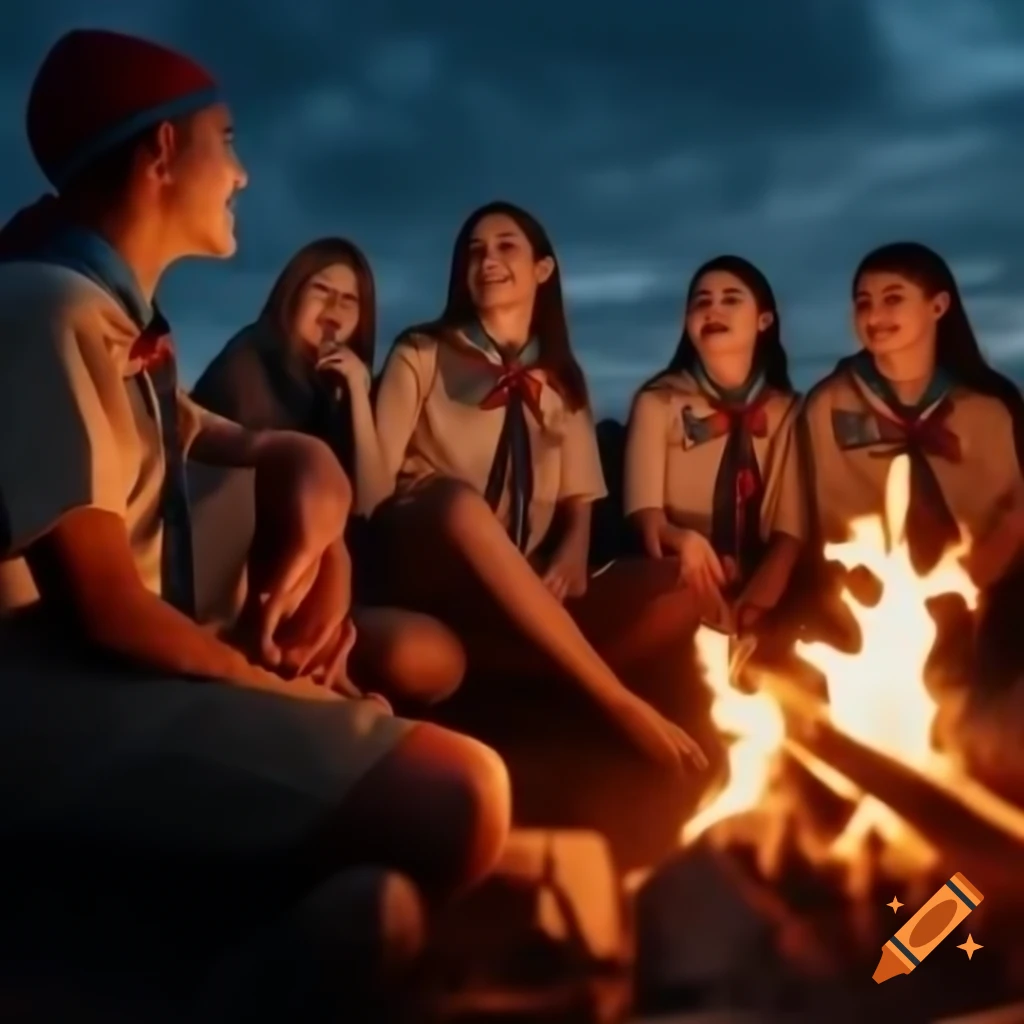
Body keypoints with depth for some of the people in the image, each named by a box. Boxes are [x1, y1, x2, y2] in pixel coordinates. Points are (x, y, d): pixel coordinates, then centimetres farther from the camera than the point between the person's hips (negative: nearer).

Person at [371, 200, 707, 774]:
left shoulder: (562, 380, 17)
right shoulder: (422, 356, 6)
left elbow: (579, 500, 10)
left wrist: (570, 559, -10)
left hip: (527, 590, 4)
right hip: (433, 569, -3)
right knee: (458, 499, -39)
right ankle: (618, 701, -38)